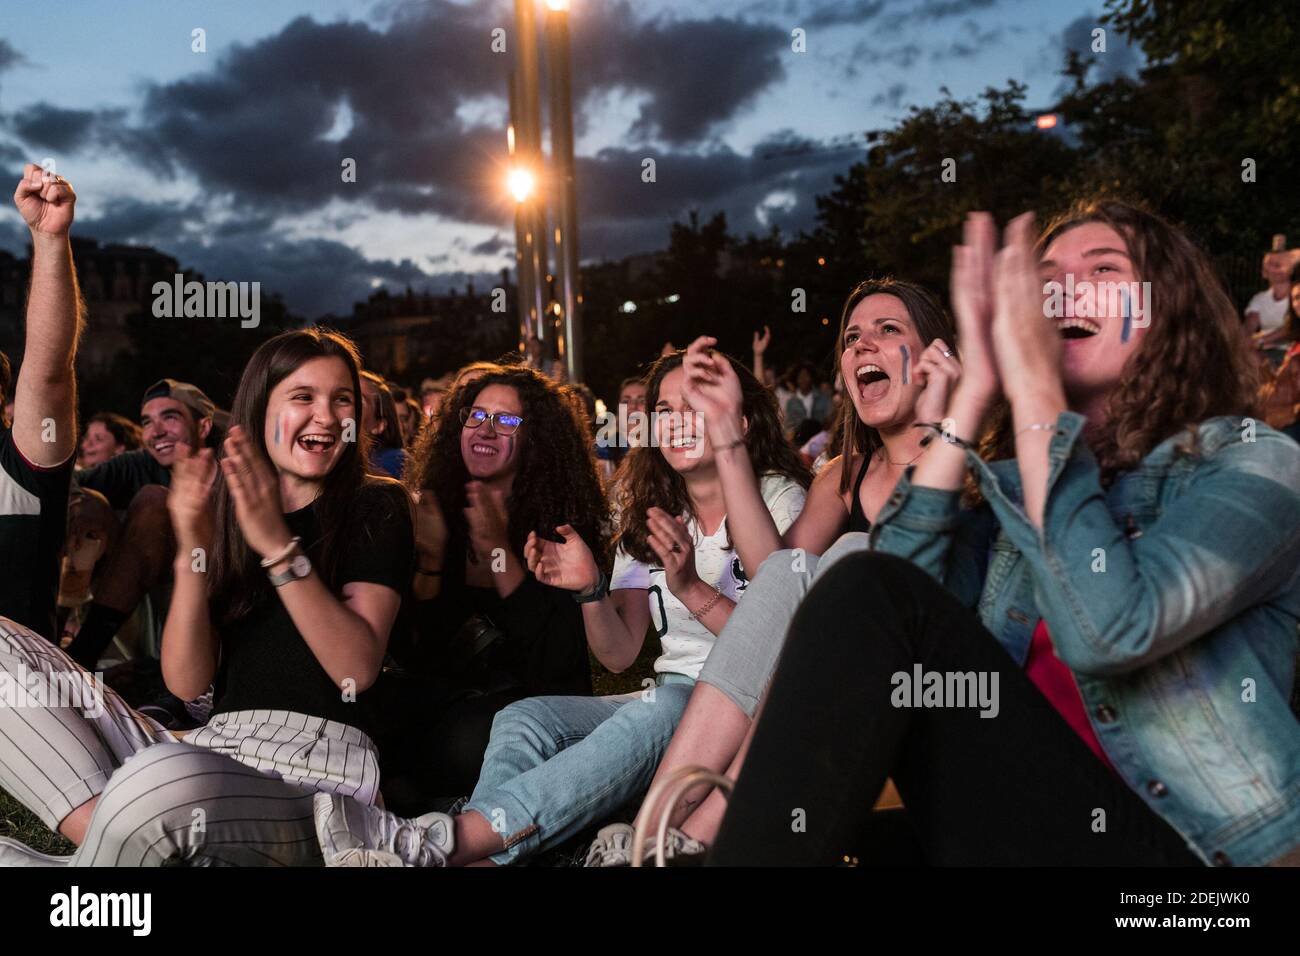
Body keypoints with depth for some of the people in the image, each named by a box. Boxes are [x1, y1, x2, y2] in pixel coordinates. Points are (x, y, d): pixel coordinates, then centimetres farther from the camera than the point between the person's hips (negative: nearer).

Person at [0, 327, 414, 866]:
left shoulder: (376, 508, 4)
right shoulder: (222, 514, 15)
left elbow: (358, 670, -10)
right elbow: (187, 682, 2)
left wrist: (279, 547, -19)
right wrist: (192, 555, -14)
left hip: (320, 765, -5)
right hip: (210, 749, 5)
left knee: (160, 779, -39)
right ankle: (104, 831, -18)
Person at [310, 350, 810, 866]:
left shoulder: (778, 499, -1)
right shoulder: (646, 513, 15)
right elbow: (619, 655, 9)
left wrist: (691, 587, -24)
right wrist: (591, 588, -10)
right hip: (668, 693, 6)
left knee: (658, 710, -38)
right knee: (524, 718, -20)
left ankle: (440, 842, -47)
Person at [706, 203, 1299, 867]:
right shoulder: (1019, 486, 16)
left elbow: (1107, 632, -21)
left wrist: (1034, 391, -14)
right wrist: (973, 393, -3)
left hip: (1169, 844, -5)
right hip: (1023, 824, 5)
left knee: (866, 590, -20)